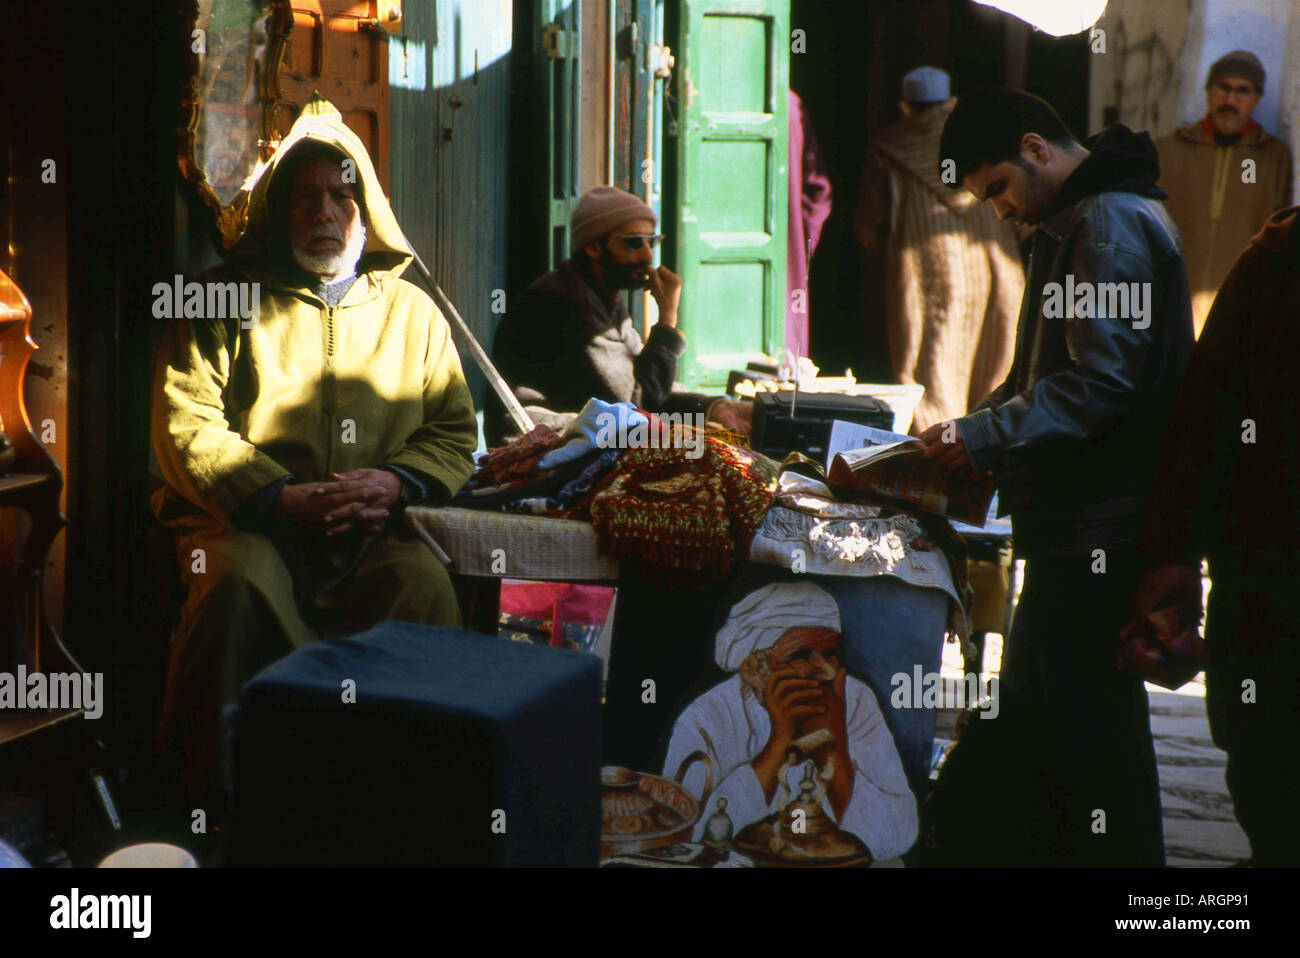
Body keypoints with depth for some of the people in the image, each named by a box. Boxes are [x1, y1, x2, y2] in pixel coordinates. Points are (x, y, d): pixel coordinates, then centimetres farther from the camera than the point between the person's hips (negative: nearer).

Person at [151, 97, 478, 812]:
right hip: (249, 521, -1)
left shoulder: (411, 310, 20)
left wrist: (395, 482, -8)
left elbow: (455, 429, 14)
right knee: (238, 583, -34)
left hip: (374, 531, 1)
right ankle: (211, 797, -21)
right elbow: (186, 425, 0)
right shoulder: (225, 299, 11)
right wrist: (282, 498, -14)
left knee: (425, 586, -31)